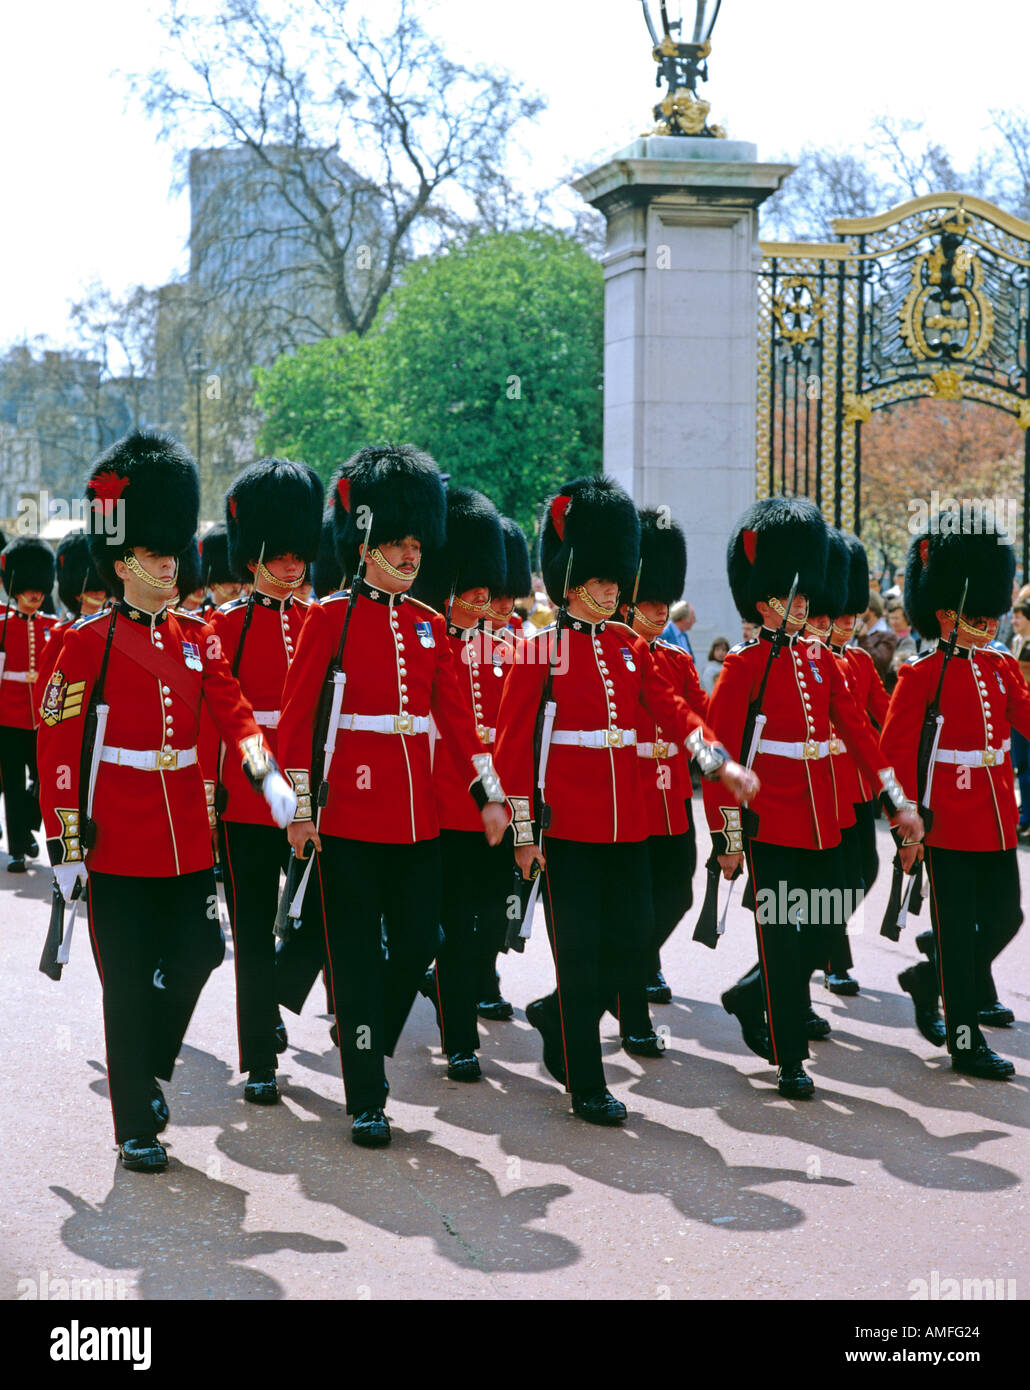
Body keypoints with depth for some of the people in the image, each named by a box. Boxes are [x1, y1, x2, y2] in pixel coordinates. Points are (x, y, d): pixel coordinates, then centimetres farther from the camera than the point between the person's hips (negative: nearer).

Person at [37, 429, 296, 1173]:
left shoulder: (197, 636, 8)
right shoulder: (88, 642, -7)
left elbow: (234, 714, 1)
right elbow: (59, 747, -7)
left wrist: (268, 774, -18)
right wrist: (66, 845, -9)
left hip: (189, 839, 5)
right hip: (120, 846, -5)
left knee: (197, 955, 8)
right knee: (129, 987, 2)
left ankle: (146, 1068, 34)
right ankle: (137, 1125, 14)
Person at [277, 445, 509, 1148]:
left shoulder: (430, 624, 11)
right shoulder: (331, 617, -5)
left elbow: (457, 715, 11)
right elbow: (297, 717, -6)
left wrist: (490, 793, 3)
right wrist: (301, 808, -10)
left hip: (419, 816, 5)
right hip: (351, 815, -5)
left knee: (418, 943, 8)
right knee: (359, 955, -1)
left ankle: (371, 1047, 33)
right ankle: (367, 1101, 6)